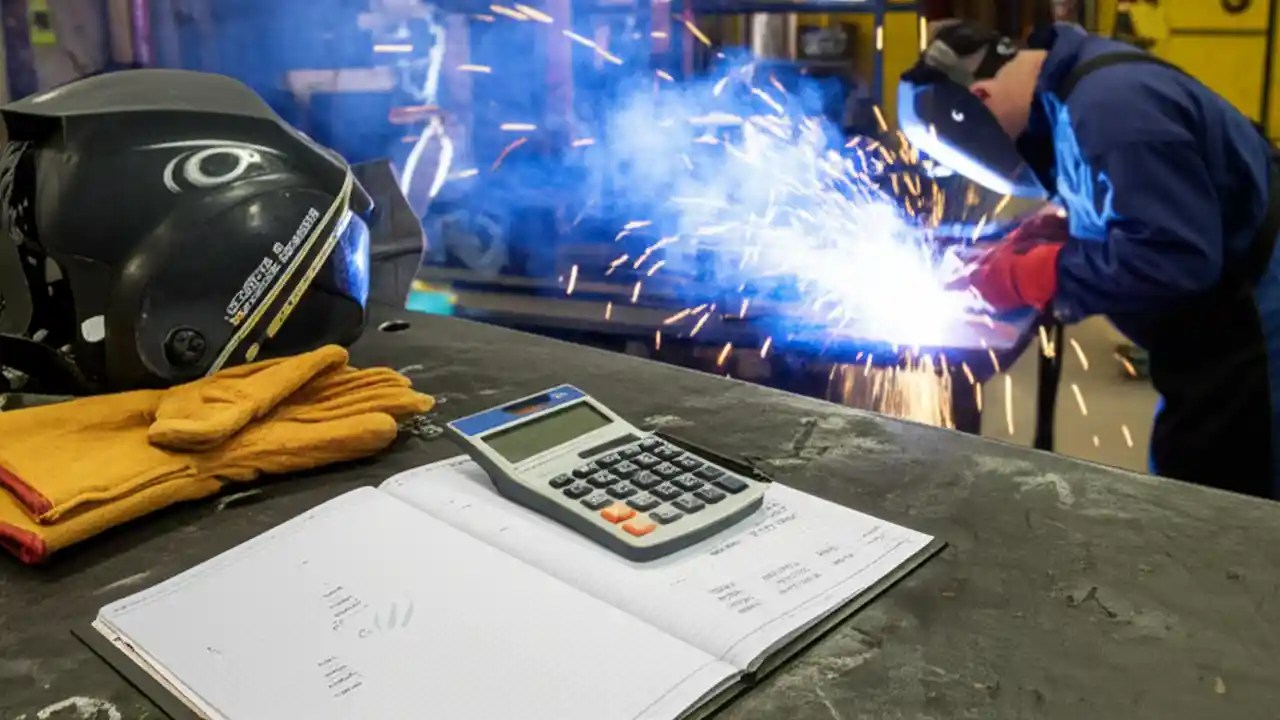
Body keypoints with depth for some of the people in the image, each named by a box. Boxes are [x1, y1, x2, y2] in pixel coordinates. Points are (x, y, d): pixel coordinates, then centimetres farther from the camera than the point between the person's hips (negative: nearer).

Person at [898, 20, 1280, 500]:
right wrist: (1053, 232, -1)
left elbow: (1175, 258, -31)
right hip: (1218, 323, 10)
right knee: (1182, 488, 19)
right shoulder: (1069, 88, 5)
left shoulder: (1111, 103, -26)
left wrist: (1030, 278, -22)